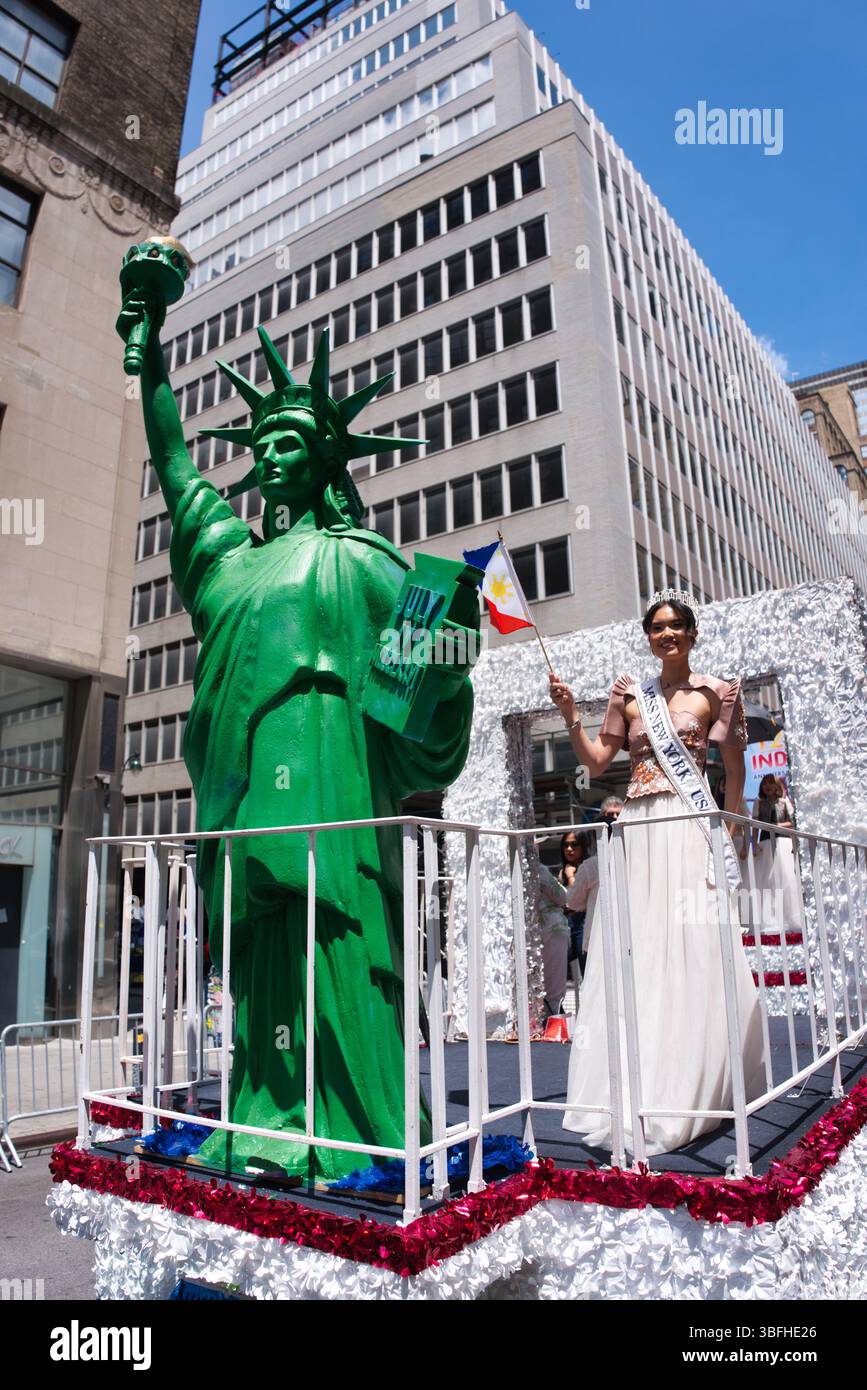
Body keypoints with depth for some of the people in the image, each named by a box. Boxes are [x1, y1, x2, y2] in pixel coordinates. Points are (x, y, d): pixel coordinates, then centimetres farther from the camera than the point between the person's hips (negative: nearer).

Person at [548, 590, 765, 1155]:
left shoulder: (714, 691, 4)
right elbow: (596, 761, 10)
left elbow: (735, 769, 5)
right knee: (636, 955, 3)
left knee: (694, 953, -4)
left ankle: (697, 1088, 9)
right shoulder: (630, 693, 13)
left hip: (690, 827, -3)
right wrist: (571, 716, -3)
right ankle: (638, 1092, 12)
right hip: (637, 829, 4)